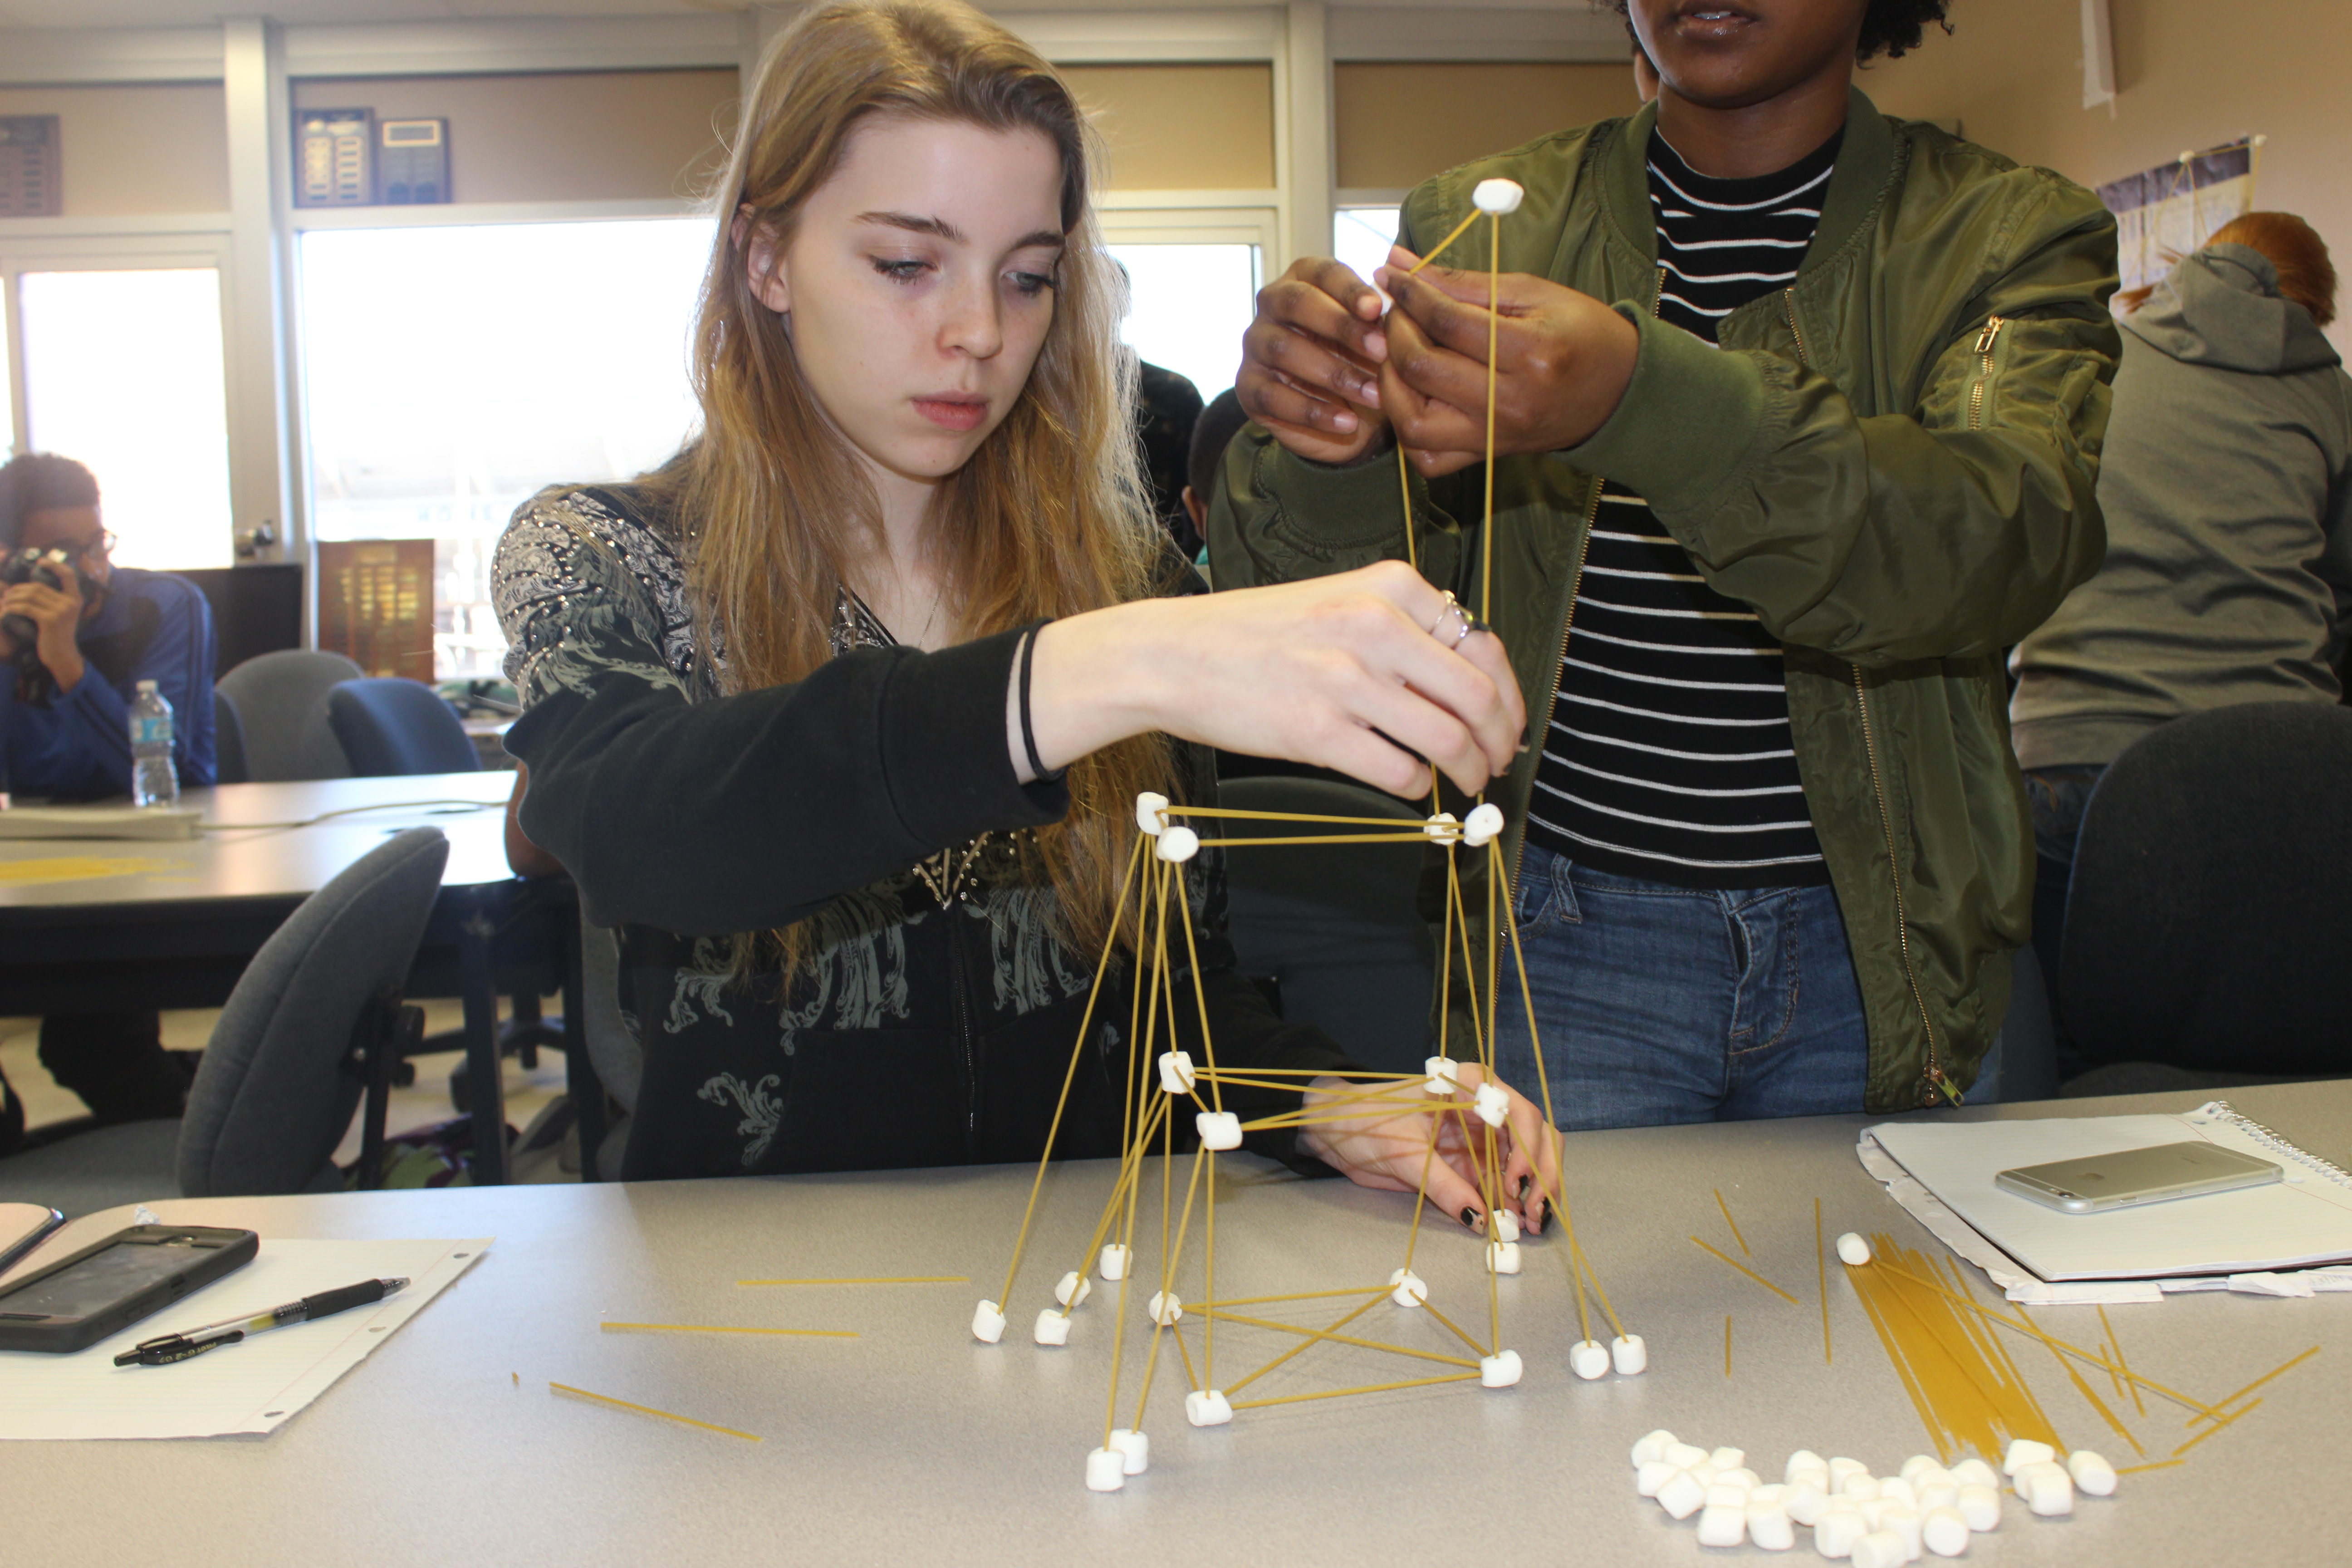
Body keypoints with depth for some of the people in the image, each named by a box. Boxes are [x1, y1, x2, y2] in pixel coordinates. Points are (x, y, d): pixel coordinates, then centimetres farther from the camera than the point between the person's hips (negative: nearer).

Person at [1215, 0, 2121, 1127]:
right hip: (1571, 945, 0)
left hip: (1879, 950, 1)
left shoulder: (2011, 234, -2)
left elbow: (2010, 540, -25)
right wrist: (1321, 458, -30)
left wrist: (1641, 397, -40)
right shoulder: (1477, 223, 1)